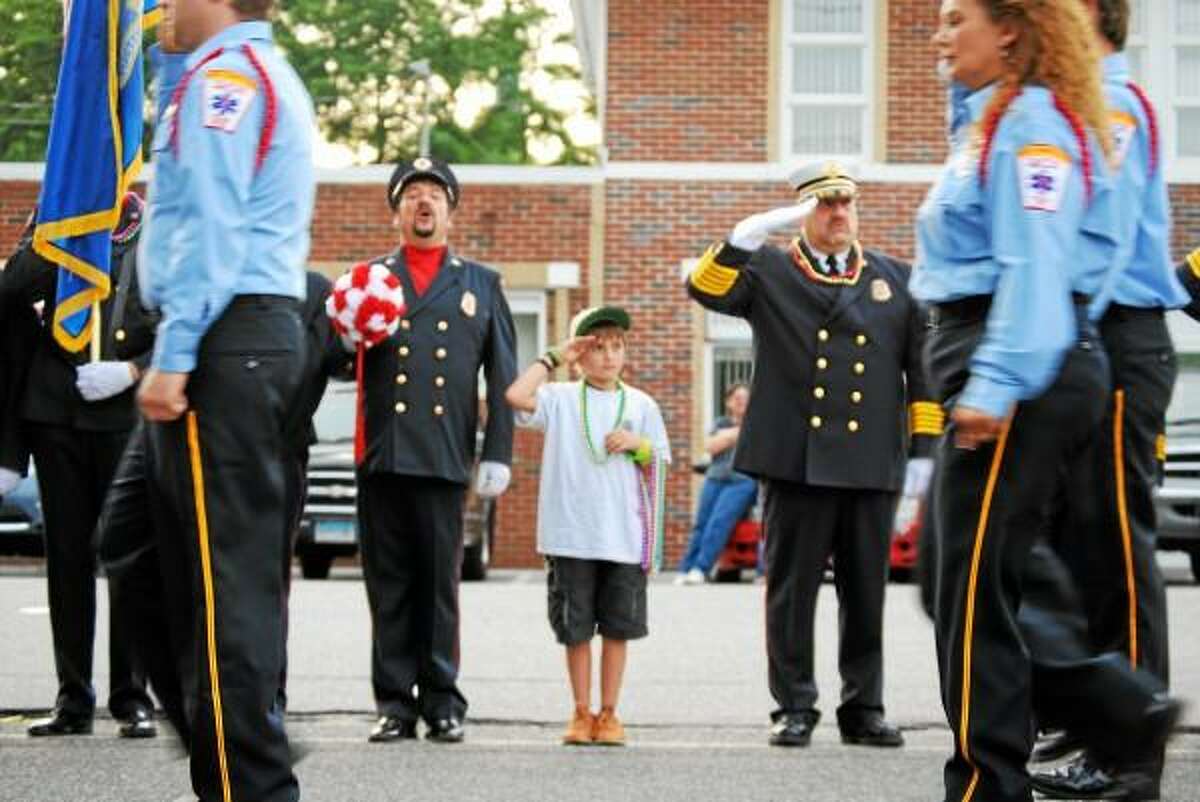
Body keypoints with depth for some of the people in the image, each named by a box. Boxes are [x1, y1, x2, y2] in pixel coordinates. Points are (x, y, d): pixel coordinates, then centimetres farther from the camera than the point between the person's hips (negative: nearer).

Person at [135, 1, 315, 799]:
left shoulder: (226, 72, -8)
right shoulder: (269, 76, 22)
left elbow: (212, 225, -17)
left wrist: (173, 357, -20)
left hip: (223, 336, -10)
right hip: (262, 333, 10)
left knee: (225, 571, -12)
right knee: (239, 563, 12)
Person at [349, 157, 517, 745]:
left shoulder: (481, 284, 16)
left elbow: (503, 376, 12)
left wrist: (498, 453, 3)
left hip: (443, 454, -1)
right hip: (380, 452, 1)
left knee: (439, 582, 0)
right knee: (388, 583, 2)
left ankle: (441, 703, 7)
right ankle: (395, 703, 7)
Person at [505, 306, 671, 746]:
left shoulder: (640, 404, 8)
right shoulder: (560, 399, 1)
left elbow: (660, 466, 11)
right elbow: (516, 396, -17)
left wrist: (637, 445, -9)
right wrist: (553, 358, -7)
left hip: (624, 538, 2)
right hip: (570, 535, -1)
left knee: (618, 627, 5)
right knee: (575, 627, 5)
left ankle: (608, 713, 15)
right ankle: (581, 713, 16)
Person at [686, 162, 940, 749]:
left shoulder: (895, 279, 14)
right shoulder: (768, 272, 9)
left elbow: (922, 371, 11)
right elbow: (706, 289, -9)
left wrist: (924, 452, 4)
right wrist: (752, 232, -19)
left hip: (872, 464, 2)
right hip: (796, 461, -2)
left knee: (866, 594, 6)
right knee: (792, 591, 1)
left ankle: (863, 710, 14)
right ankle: (794, 708, 9)